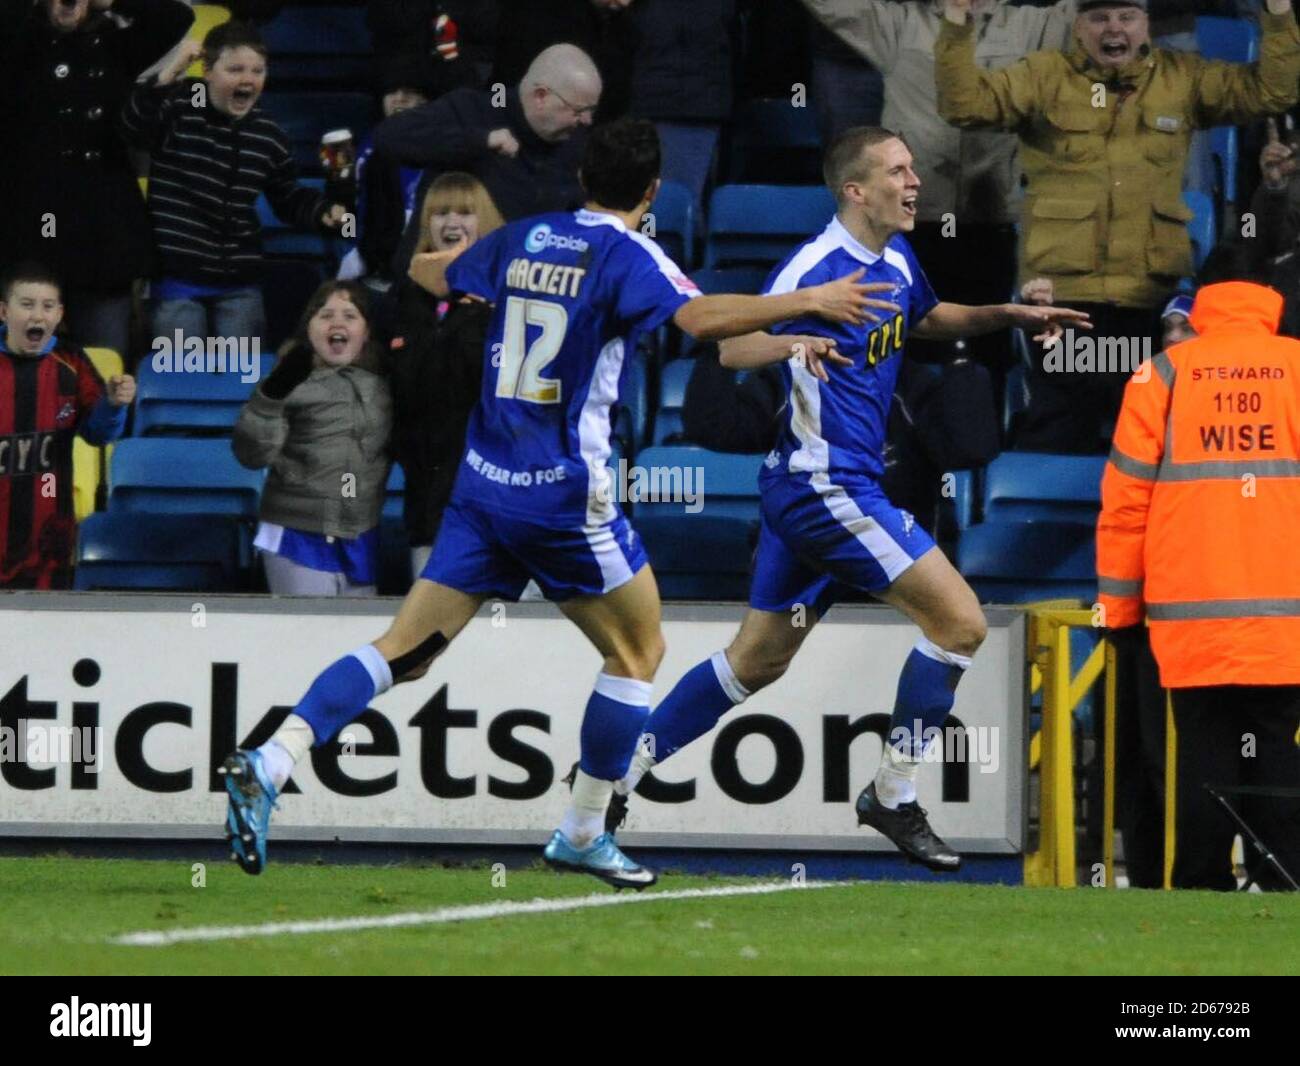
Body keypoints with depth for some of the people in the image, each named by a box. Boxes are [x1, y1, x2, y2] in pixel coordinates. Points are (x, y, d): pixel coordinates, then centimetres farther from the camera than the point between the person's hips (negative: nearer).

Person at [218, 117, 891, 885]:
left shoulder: (522, 239, 9)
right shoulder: (624, 254, -9)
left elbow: (436, 276, 27)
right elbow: (702, 318, -26)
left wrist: (446, 253, 48)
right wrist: (809, 302, -21)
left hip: (485, 481, 6)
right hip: (565, 495, -6)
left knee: (407, 650, 4)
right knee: (639, 651, 12)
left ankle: (269, 766, -13)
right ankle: (583, 835, 13)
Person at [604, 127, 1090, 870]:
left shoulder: (897, 259, 10)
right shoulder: (816, 267, -17)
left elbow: (928, 318, 31)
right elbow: (731, 348, -19)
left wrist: (1008, 316, 18)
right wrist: (792, 341, -39)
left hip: (819, 488, 9)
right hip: (824, 482, -9)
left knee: (759, 659, 16)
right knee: (960, 620, -11)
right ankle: (894, 796, -2)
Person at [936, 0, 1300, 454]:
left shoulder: (1184, 78, 11)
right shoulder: (1044, 77, 6)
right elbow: (965, 102, -3)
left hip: (1152, 293, 2)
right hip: (1065, 290, -2)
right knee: (1057, 429, 2)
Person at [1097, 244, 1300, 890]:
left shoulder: (1166, 374, 4)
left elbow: (1125, 496, 2)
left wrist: (1119, 605, 10)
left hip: (1190, 613, -1)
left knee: (1203, 752, 3)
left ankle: (1202, 885, 0)